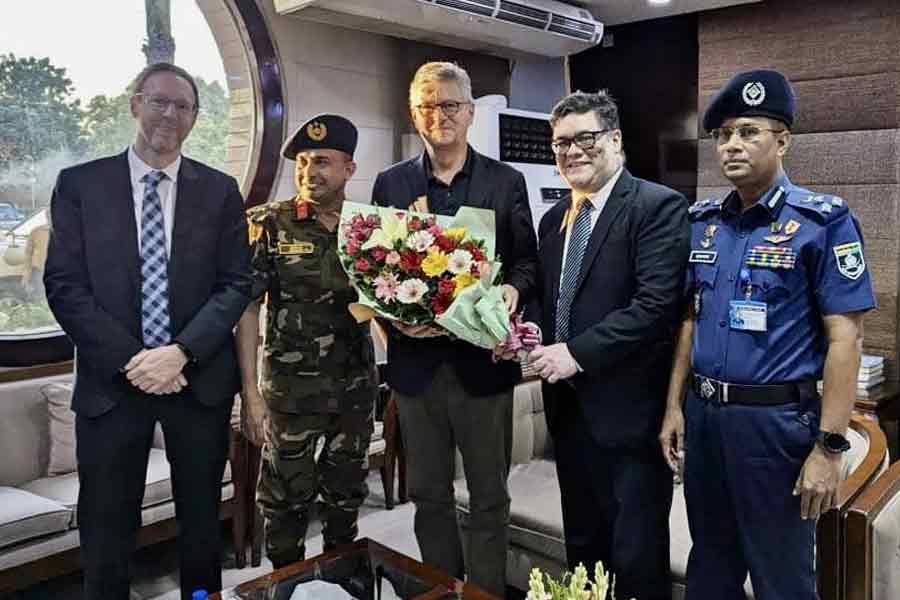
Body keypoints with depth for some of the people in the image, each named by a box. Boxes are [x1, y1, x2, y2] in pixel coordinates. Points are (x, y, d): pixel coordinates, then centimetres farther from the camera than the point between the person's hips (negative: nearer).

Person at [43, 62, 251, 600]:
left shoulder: (220, 190, 4)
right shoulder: (80, 184, 2)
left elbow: (236, 284, -1)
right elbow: (64, 285, -4)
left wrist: (181, 353, -14)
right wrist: (130, 361, -13)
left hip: (200, 379, 1)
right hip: (112, 380, -1)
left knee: (202, 523, 15)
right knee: (106, 532, 10)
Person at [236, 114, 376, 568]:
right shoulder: (269, 224, -8)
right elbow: (246, 309, -9)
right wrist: (250, 393, -14)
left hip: (356, 386, 3)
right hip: (291, 388, -3)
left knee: (346, 495, 18)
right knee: (286, 498, 9)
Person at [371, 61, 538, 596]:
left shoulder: (506, 182, 3)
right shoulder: (391, 184, 7)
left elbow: (526, 260, 3)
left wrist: (514, 289, -18)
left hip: (483, 359, -1)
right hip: (416, 360, 2)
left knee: (489, 496, 10)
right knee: (429, 494, 15)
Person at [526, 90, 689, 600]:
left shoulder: (658, 206, -10)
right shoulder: (553, 219, 14)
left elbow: (656, 303, -20)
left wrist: (578, 353, -20)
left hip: (628, 410, -7)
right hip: (569, 406, 7)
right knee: (581, 545, 21)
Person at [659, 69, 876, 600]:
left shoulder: (822, 221, -10)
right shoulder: (702, 221, 6)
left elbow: (844, 338, -13)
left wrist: (829, 447, -16)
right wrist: (675, 407, 8)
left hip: (776, 418, -5)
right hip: (703, 414, 5)